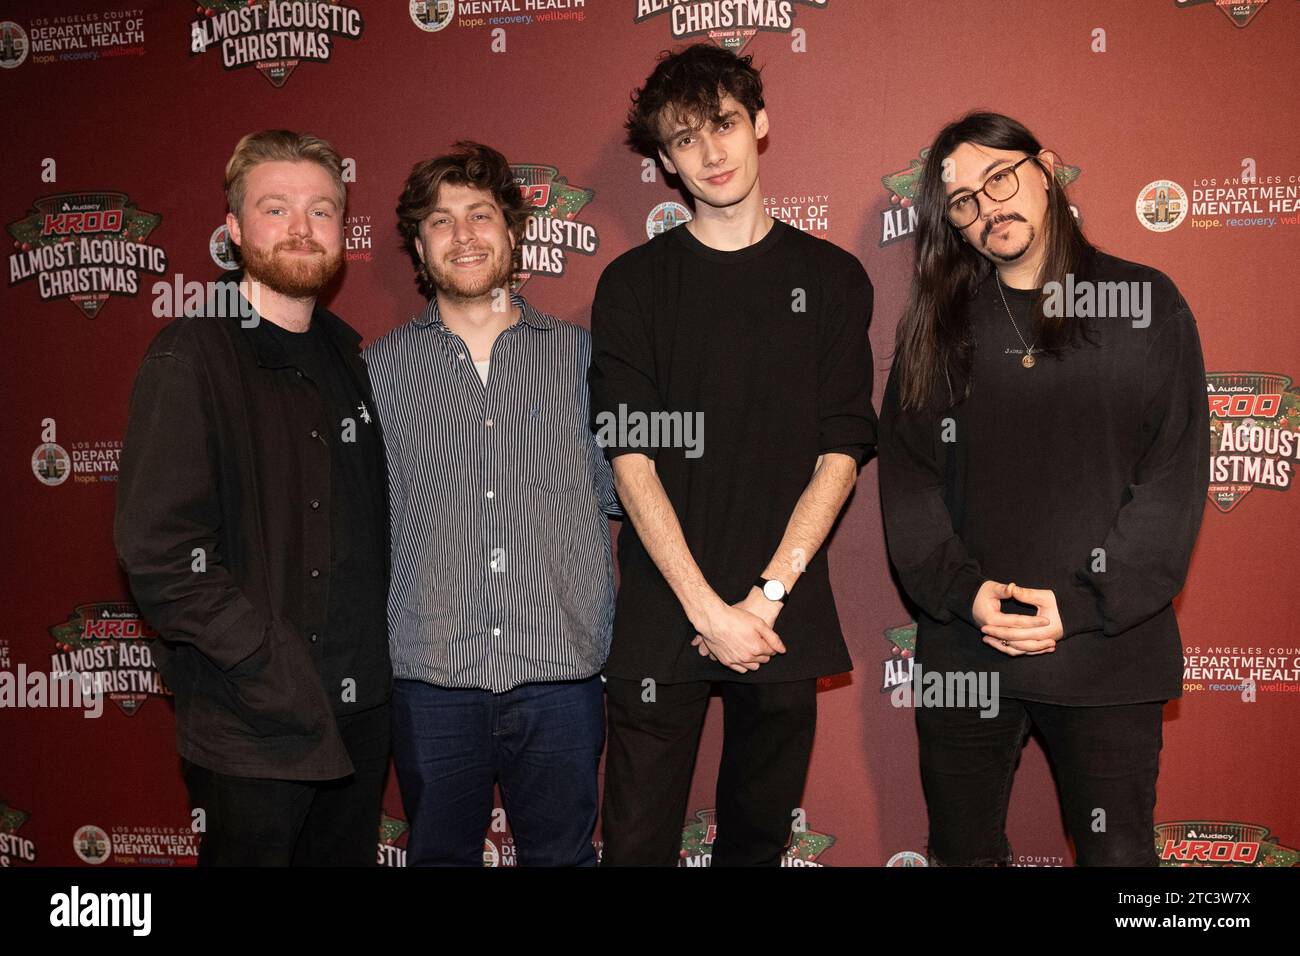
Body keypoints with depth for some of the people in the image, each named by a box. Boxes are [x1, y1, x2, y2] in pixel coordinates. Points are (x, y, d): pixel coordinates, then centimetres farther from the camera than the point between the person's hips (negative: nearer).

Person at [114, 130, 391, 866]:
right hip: (252, 723, -6)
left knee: (349, 852, 18)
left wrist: (372, 652, 5)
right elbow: (157, 550, -17)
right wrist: (276, 670, -18)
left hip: (361, 708, 6)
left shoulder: (343, 355, 10)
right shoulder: (193, 358, -11)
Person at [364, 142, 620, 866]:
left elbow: (620, 489, 12)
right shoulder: (382, 366, 6)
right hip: (430, 675, 1)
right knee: (440, 854, 15)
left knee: (563, 855, 14)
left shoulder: (582, 354, 6)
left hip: (560, 670, 0)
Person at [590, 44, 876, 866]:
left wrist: (767, 596, -9)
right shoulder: (634, 284, 3)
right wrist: (707, 608, -12)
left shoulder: (832, 279, 6)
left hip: (785, 618, 1)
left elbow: (841, 453, 1)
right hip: (661, 617, -1)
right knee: (638, 843, 2)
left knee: (760, 835, 13)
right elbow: (631, 458, -4)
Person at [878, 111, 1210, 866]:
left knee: (1119, 853, 9)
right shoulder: (938, 327, 8)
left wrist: (1084, 604, -13)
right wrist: (962, 590, -12)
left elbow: (1176, 476, -4)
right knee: (962, 850, 14)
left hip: (1107, 654, -2)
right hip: (963, 645, 2)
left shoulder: (1146, 305, 1)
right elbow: (906, 473, 2)